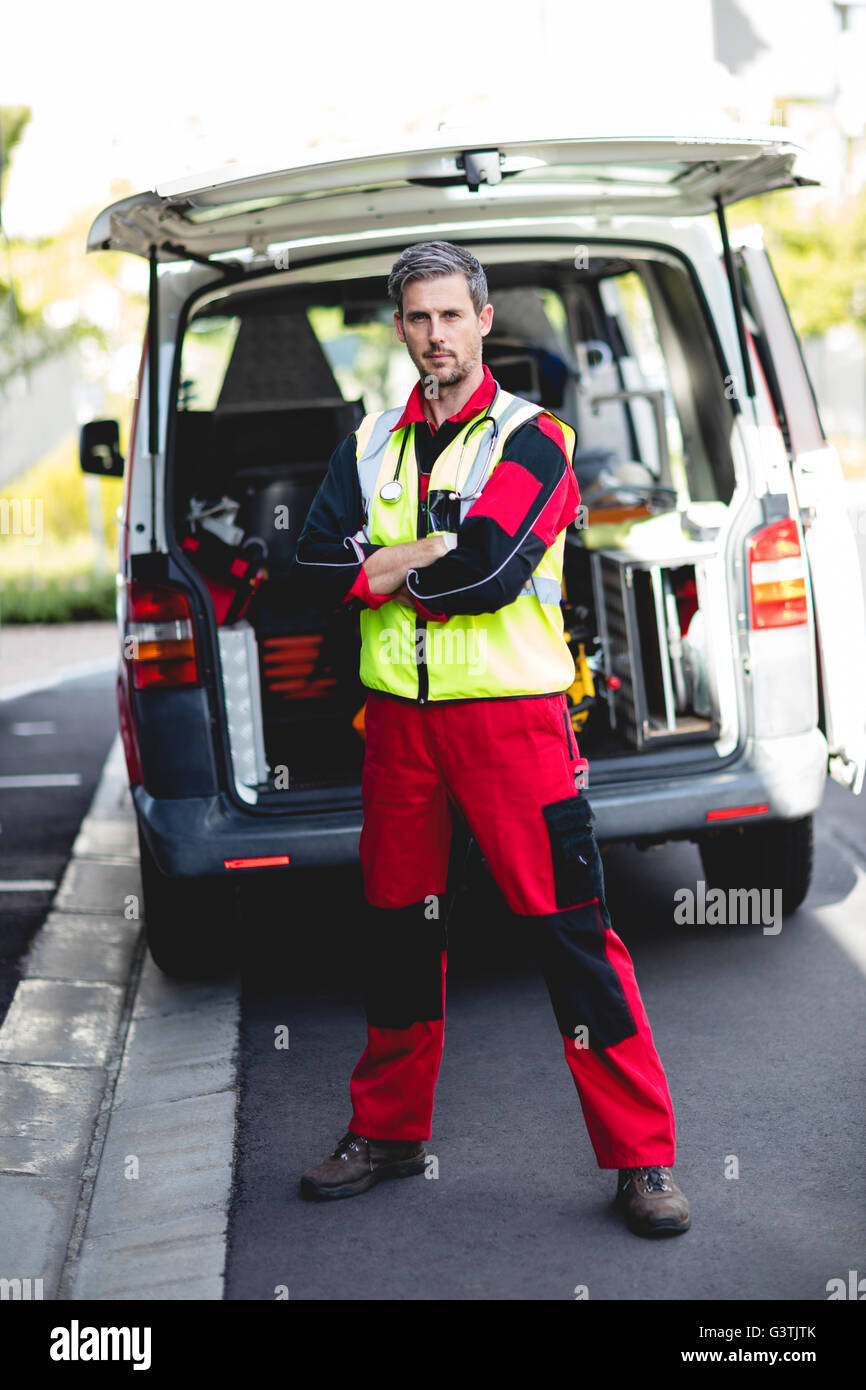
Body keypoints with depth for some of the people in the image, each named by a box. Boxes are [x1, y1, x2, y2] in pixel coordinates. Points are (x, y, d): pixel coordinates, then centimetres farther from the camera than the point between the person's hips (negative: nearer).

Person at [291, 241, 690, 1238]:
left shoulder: (530, 439, -1)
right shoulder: (372, 445, 14)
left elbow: (490, 571, -16)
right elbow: (316, 565, 1)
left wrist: (381, 571, -6)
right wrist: (436, 551, -11)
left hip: (511, 716, -5)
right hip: (398, 716, 5)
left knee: (571, 928, -7)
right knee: (396, 923, 13)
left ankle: (641, 1159, 0)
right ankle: (388, 1131, 29)